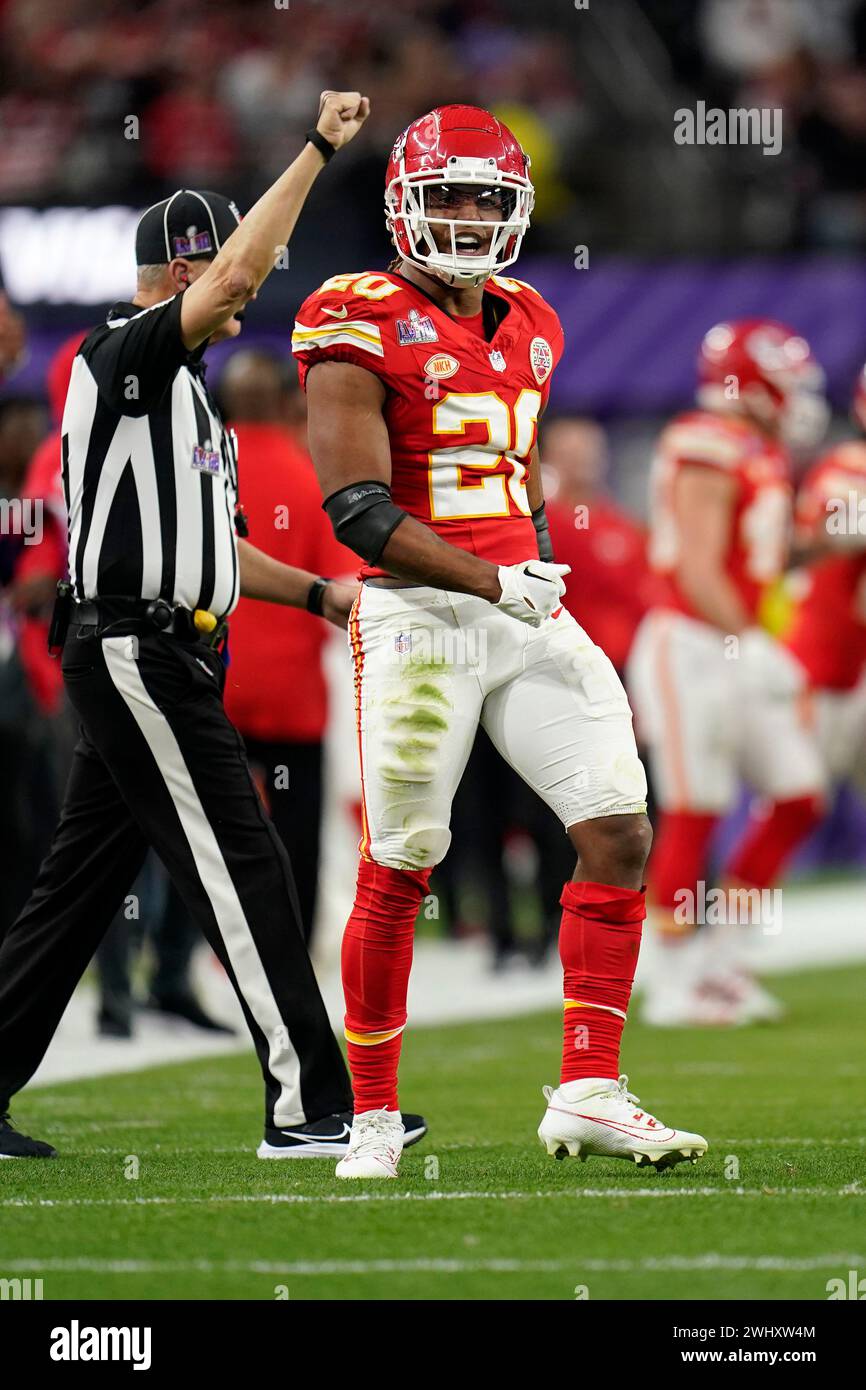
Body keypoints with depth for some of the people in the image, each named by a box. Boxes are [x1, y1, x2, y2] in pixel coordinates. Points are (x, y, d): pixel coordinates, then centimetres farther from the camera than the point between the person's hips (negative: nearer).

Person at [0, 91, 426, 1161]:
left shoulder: (176, 388, 21)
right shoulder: (125, 354, -10)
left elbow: (208, 549, 25)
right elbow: (232, 275, -26)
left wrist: (320, 594, 16)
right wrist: (318, 149, -21)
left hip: (157, 660, 10)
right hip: (137, 657, -10)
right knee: (242, 873, -9)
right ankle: (304, 1105, -9)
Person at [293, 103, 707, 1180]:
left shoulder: (528, 327, 15)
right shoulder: (361, 327, -8)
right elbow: (357, 507, -15)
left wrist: (546, 578, 16)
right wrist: (494, 583, -20)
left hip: (531, 615, 6)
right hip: (419, 618, -6)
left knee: (620, 834, -5)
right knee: (398, 870, -1)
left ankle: (587, 1093, 0)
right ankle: (373, 1115, 11)